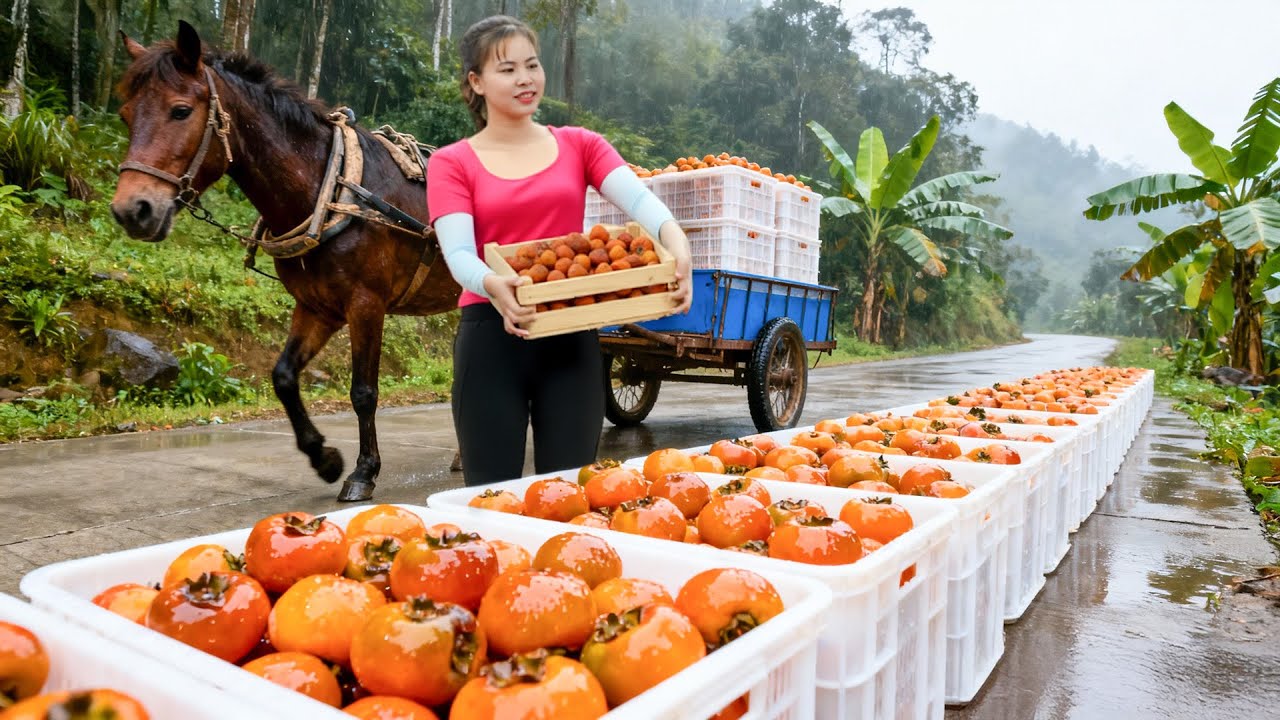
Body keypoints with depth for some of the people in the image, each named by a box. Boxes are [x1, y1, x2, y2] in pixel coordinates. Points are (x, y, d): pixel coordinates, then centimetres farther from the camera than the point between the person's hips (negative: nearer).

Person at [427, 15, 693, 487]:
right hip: (491, 337, -1)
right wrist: (492, 285, -34)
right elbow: (458, 253, -11)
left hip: (573, 336, 2)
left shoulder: (579, 146, 9)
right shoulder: (451, 163, 3)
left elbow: (639, 198, -9)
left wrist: (676, 245, -30)